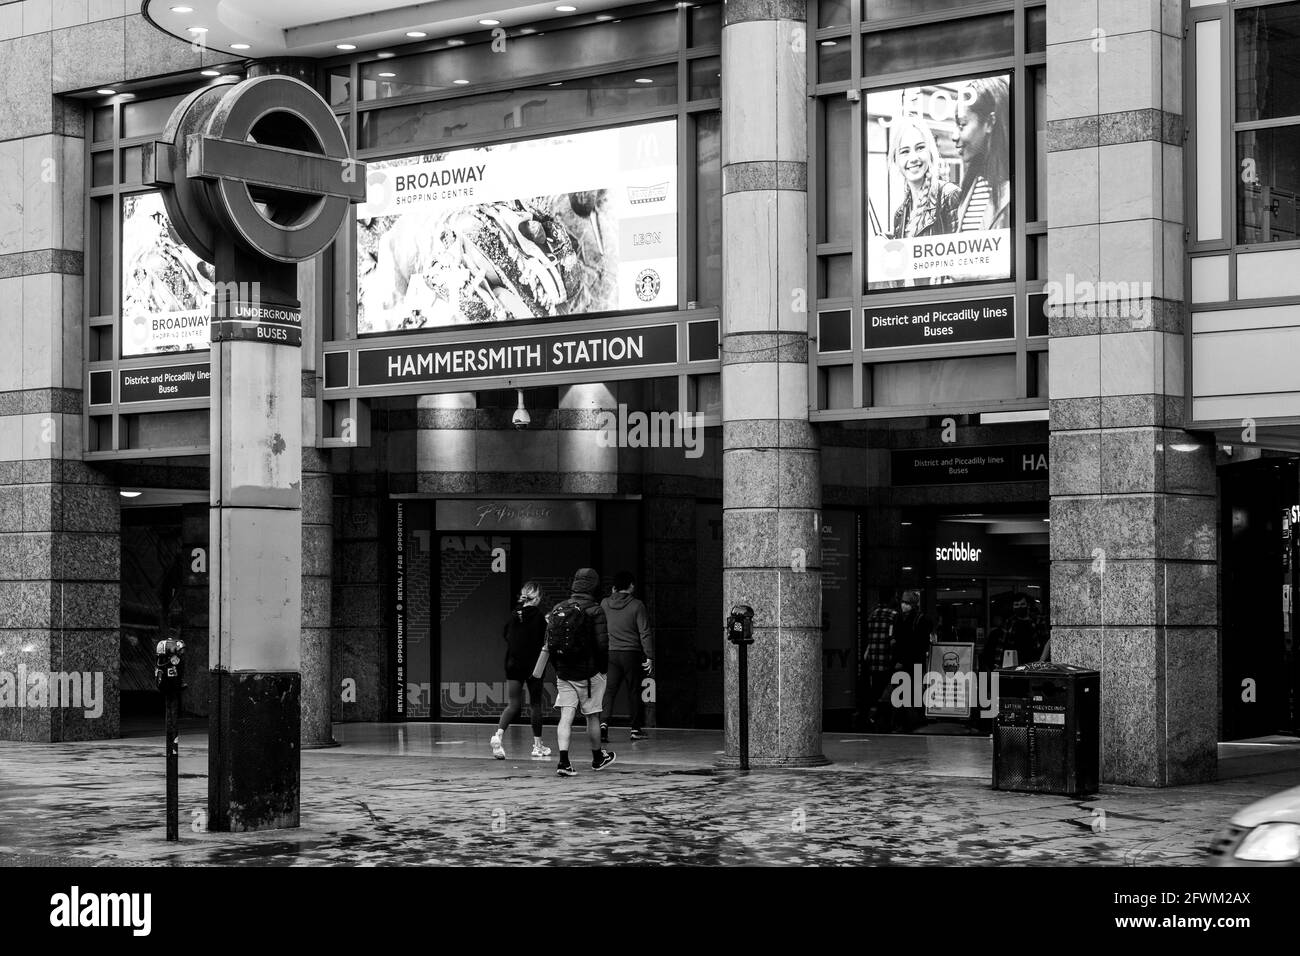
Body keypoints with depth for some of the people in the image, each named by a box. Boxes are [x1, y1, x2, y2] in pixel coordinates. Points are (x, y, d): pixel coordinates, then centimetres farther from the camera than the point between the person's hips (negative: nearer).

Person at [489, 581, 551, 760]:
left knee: (513, 704, 3)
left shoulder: (514, 615, 4)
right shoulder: (539, 617, -9)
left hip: (513, 663, 3)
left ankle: (498, 735, -21)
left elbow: (506, 636, 13)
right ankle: (537, 744, 17)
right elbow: (545, 643, -10)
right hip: (533, 664, -3)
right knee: (535, 704, 10)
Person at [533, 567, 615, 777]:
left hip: (563, 671, 3)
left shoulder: (558, 609, 4)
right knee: (592, 716, 12)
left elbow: (549, 642, 6)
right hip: (589, 673, -3)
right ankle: (598, 758, 29)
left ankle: (563, 761, -15)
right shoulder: (595, 611, -10)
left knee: (566, 716, -2)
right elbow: (602, 644, -14)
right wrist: (604, 668, 0)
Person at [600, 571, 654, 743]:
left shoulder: (605, 604, 2)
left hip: (611, 653, 2)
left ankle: (604, 723, -19)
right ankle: (636, 729, 14)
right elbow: (645, 633, -8)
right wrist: (649, 657, -4)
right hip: (632, 653, -2)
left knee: (609, 691, 0)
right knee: (634, 691, 9)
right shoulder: (636, 605, -7)